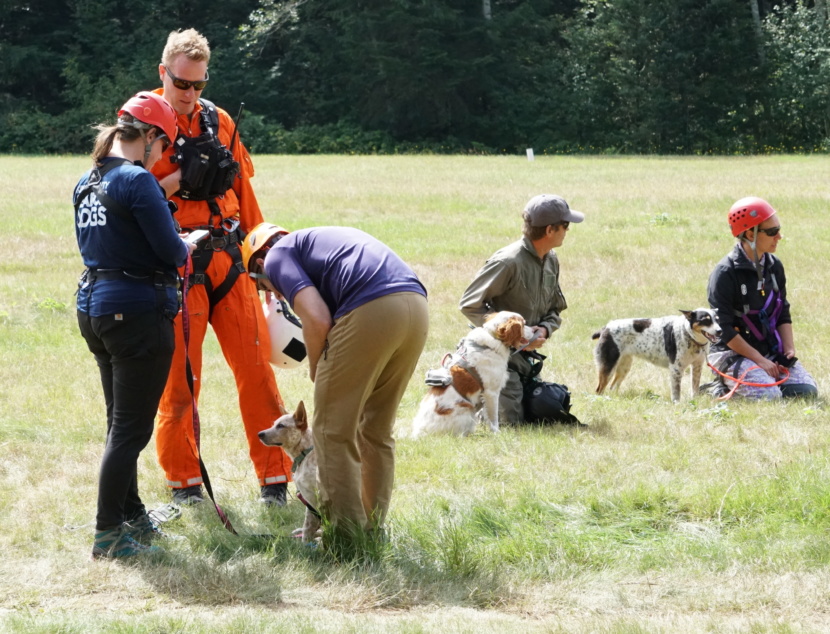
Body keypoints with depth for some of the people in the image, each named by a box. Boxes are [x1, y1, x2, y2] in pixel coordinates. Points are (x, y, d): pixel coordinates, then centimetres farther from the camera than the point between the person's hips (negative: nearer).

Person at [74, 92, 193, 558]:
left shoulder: (87, 183, 9)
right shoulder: (138, 181, -17)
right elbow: (171, 251, -19)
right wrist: (188, 244, 4)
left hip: (94, 306, 9)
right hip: (139, 310, -9)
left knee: (122, 422, 19)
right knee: (132, 428, -3)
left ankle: (131, 515, 29)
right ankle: (108, 533, -2)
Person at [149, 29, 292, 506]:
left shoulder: (218, 121, 13)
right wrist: (179, 180, -18)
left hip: (227, 262, 4)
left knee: (256, 367, 0)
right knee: (180, 378, -1)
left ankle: (274, 479, 7)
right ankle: (184, 482, 12)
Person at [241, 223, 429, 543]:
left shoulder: (277, 256, 12)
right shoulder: (319, 239, 36)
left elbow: (317, 320, -4)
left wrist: (315, 370, 13)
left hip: (372, 312, -8)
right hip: (416, 304, 8)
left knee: (333, 430, 5)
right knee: (376, 430, 20)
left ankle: (346, 535, 5)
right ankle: (372, 529, 25)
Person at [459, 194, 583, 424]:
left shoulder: (551, 261, 6)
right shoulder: (508, 262, -21)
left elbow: (556, 310, 17)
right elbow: (469, 305, -19)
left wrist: (545, 329, -7)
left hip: (527, 355, 8)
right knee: (511, 421, -13)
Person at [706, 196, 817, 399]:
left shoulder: (775, 267, 8)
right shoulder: (725, 273, -15)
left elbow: (783, 315, 14)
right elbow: (724, 329, -16)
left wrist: (789, 350, -3)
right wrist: (759, 361, -19)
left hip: (770, 351, 7)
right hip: (733, 352, -7)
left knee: (806, 390, -13)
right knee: (768, 394, -27)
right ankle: (724, 388, 2)